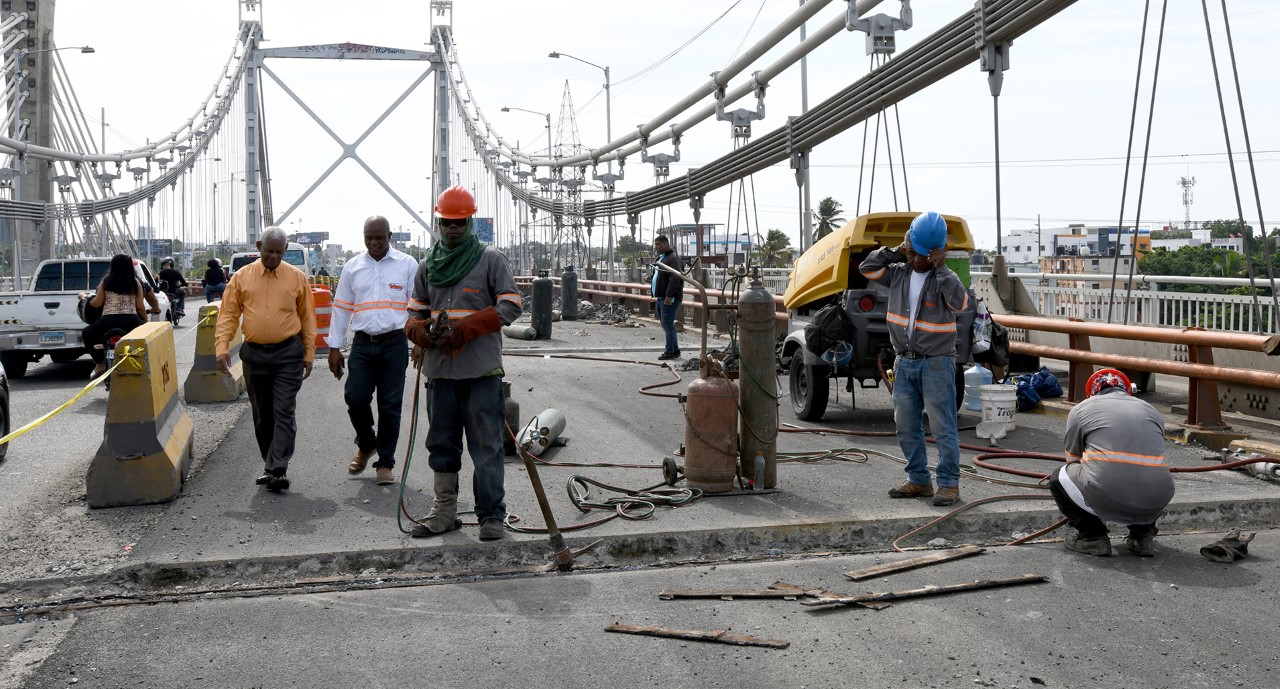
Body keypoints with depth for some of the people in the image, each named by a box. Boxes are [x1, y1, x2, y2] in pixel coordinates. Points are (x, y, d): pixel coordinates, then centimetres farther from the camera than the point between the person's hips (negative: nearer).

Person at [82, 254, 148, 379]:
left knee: (86, 333, 28)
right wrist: (147, 322, 21)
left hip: (108, 322, 0)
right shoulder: (135, 283, 8)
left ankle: (99, 364, 17)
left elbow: (97, 304, 7)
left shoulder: (106, 282, 6)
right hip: (130, 322, 0)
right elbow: (140, 307, 6)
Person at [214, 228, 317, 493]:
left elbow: (307, 318, 5)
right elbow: (228, 314, 3)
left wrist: (308, 354, 3)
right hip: (255, 354, 3)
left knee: (283, 412, -9)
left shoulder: (297, 278, 1)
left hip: (288, 354, -2)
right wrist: (222, 347, -9)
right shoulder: (242, 277, 3)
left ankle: (279, 469, -11)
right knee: (262, 415, 11)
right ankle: (270, 466, 23)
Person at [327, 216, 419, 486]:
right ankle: (366, 445, 24)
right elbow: (341, 308, 12)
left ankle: (385, 463, 13)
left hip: (395, 344, -2)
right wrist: (335, 347, 9)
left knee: (390, 405, 2)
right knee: (355, 398, -4)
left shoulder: (407, 264, 3)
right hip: (363, 344, 2)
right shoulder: (353, 267, 9)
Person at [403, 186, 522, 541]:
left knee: (486, 446, -2)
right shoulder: (427, 265, 14)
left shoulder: (490, 259, 0)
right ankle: (444, 510, 25)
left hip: (482, 370, -5)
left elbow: (510, 305, -6)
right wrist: (421, 332, -6)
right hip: (439, 369, 5)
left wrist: (465, 328, -15)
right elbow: (415, 311, 19)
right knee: (442, 443, 13)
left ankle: (492, 515, 5)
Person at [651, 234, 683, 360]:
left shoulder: (673, 258, -14)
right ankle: (675, 350, 19)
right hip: (661, 298, 10)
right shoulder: (661, 258, 19)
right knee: (666, 325, 13)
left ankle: (670, 351, -5)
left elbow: (675, 279, -23)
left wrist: (669, 296, -26)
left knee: (668, 325, -9)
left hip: (669, 299, -10)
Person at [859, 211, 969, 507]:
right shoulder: (899, 272, 6)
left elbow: (960, 302, -26)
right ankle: (919, 481, 21)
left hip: (936, 364, -6)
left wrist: (941, 269, -24)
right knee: (906, 426, 10)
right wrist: (895, 251, -2)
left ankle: (949, 484, 2)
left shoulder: (943, 278, -9)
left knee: (942, 426, -4)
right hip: (905, 363, 6)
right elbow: (866, 268, 5)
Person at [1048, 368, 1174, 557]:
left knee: (1059, 479, 23)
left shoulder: (1081, 409, 16)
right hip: (1155, 504, 4)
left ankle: (1092, 537, 14)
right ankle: (1143, 534, 22)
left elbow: (1073, 462, 29)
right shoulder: (1151, 410, 25)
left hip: (1106, 500, -4)